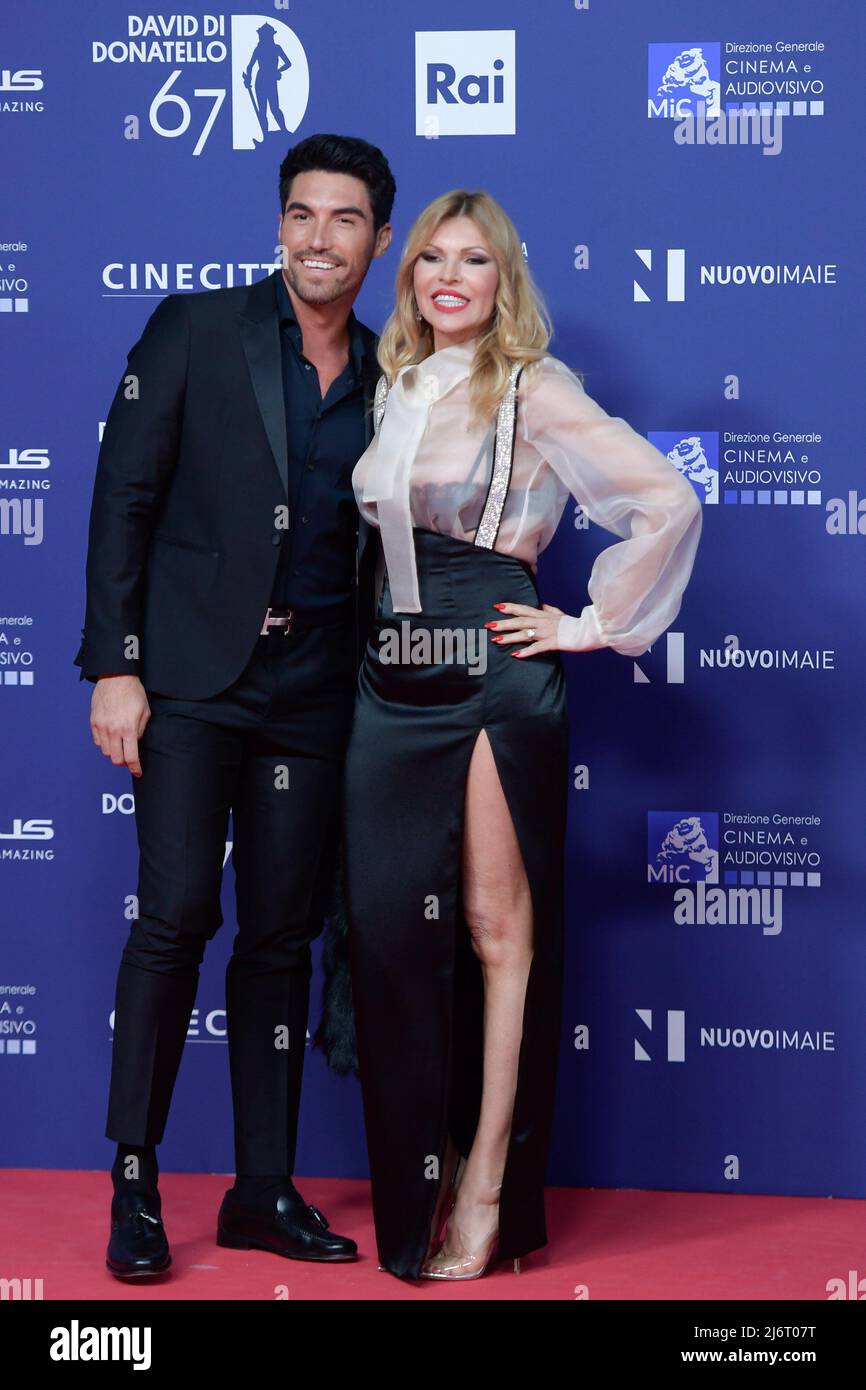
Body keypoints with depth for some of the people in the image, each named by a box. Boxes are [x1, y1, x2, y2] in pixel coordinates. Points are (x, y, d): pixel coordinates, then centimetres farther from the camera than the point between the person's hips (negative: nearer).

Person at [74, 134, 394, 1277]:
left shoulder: (389, 378, 10)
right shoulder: (195, 332, 0)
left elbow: (381, 538, 14)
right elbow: (123, 499, -2)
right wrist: (113, 665, -9)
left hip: (310, 688, 4)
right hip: (191, 675, -3)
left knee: (282, 934, 7)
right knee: (177, 914, -12)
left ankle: (265, 1189, 17)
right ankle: (134, 1183, 2)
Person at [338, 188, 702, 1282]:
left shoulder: (533, 390, -4)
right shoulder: (393, 389, 15)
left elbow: (668, 502, -12)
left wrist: (594, 624, -8)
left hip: (495, 682, -6)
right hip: (393, 685, 6)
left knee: (498, 929, 0)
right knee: (390, 927, 6)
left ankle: (488, 1189, 8)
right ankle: (415, 1188, 18)